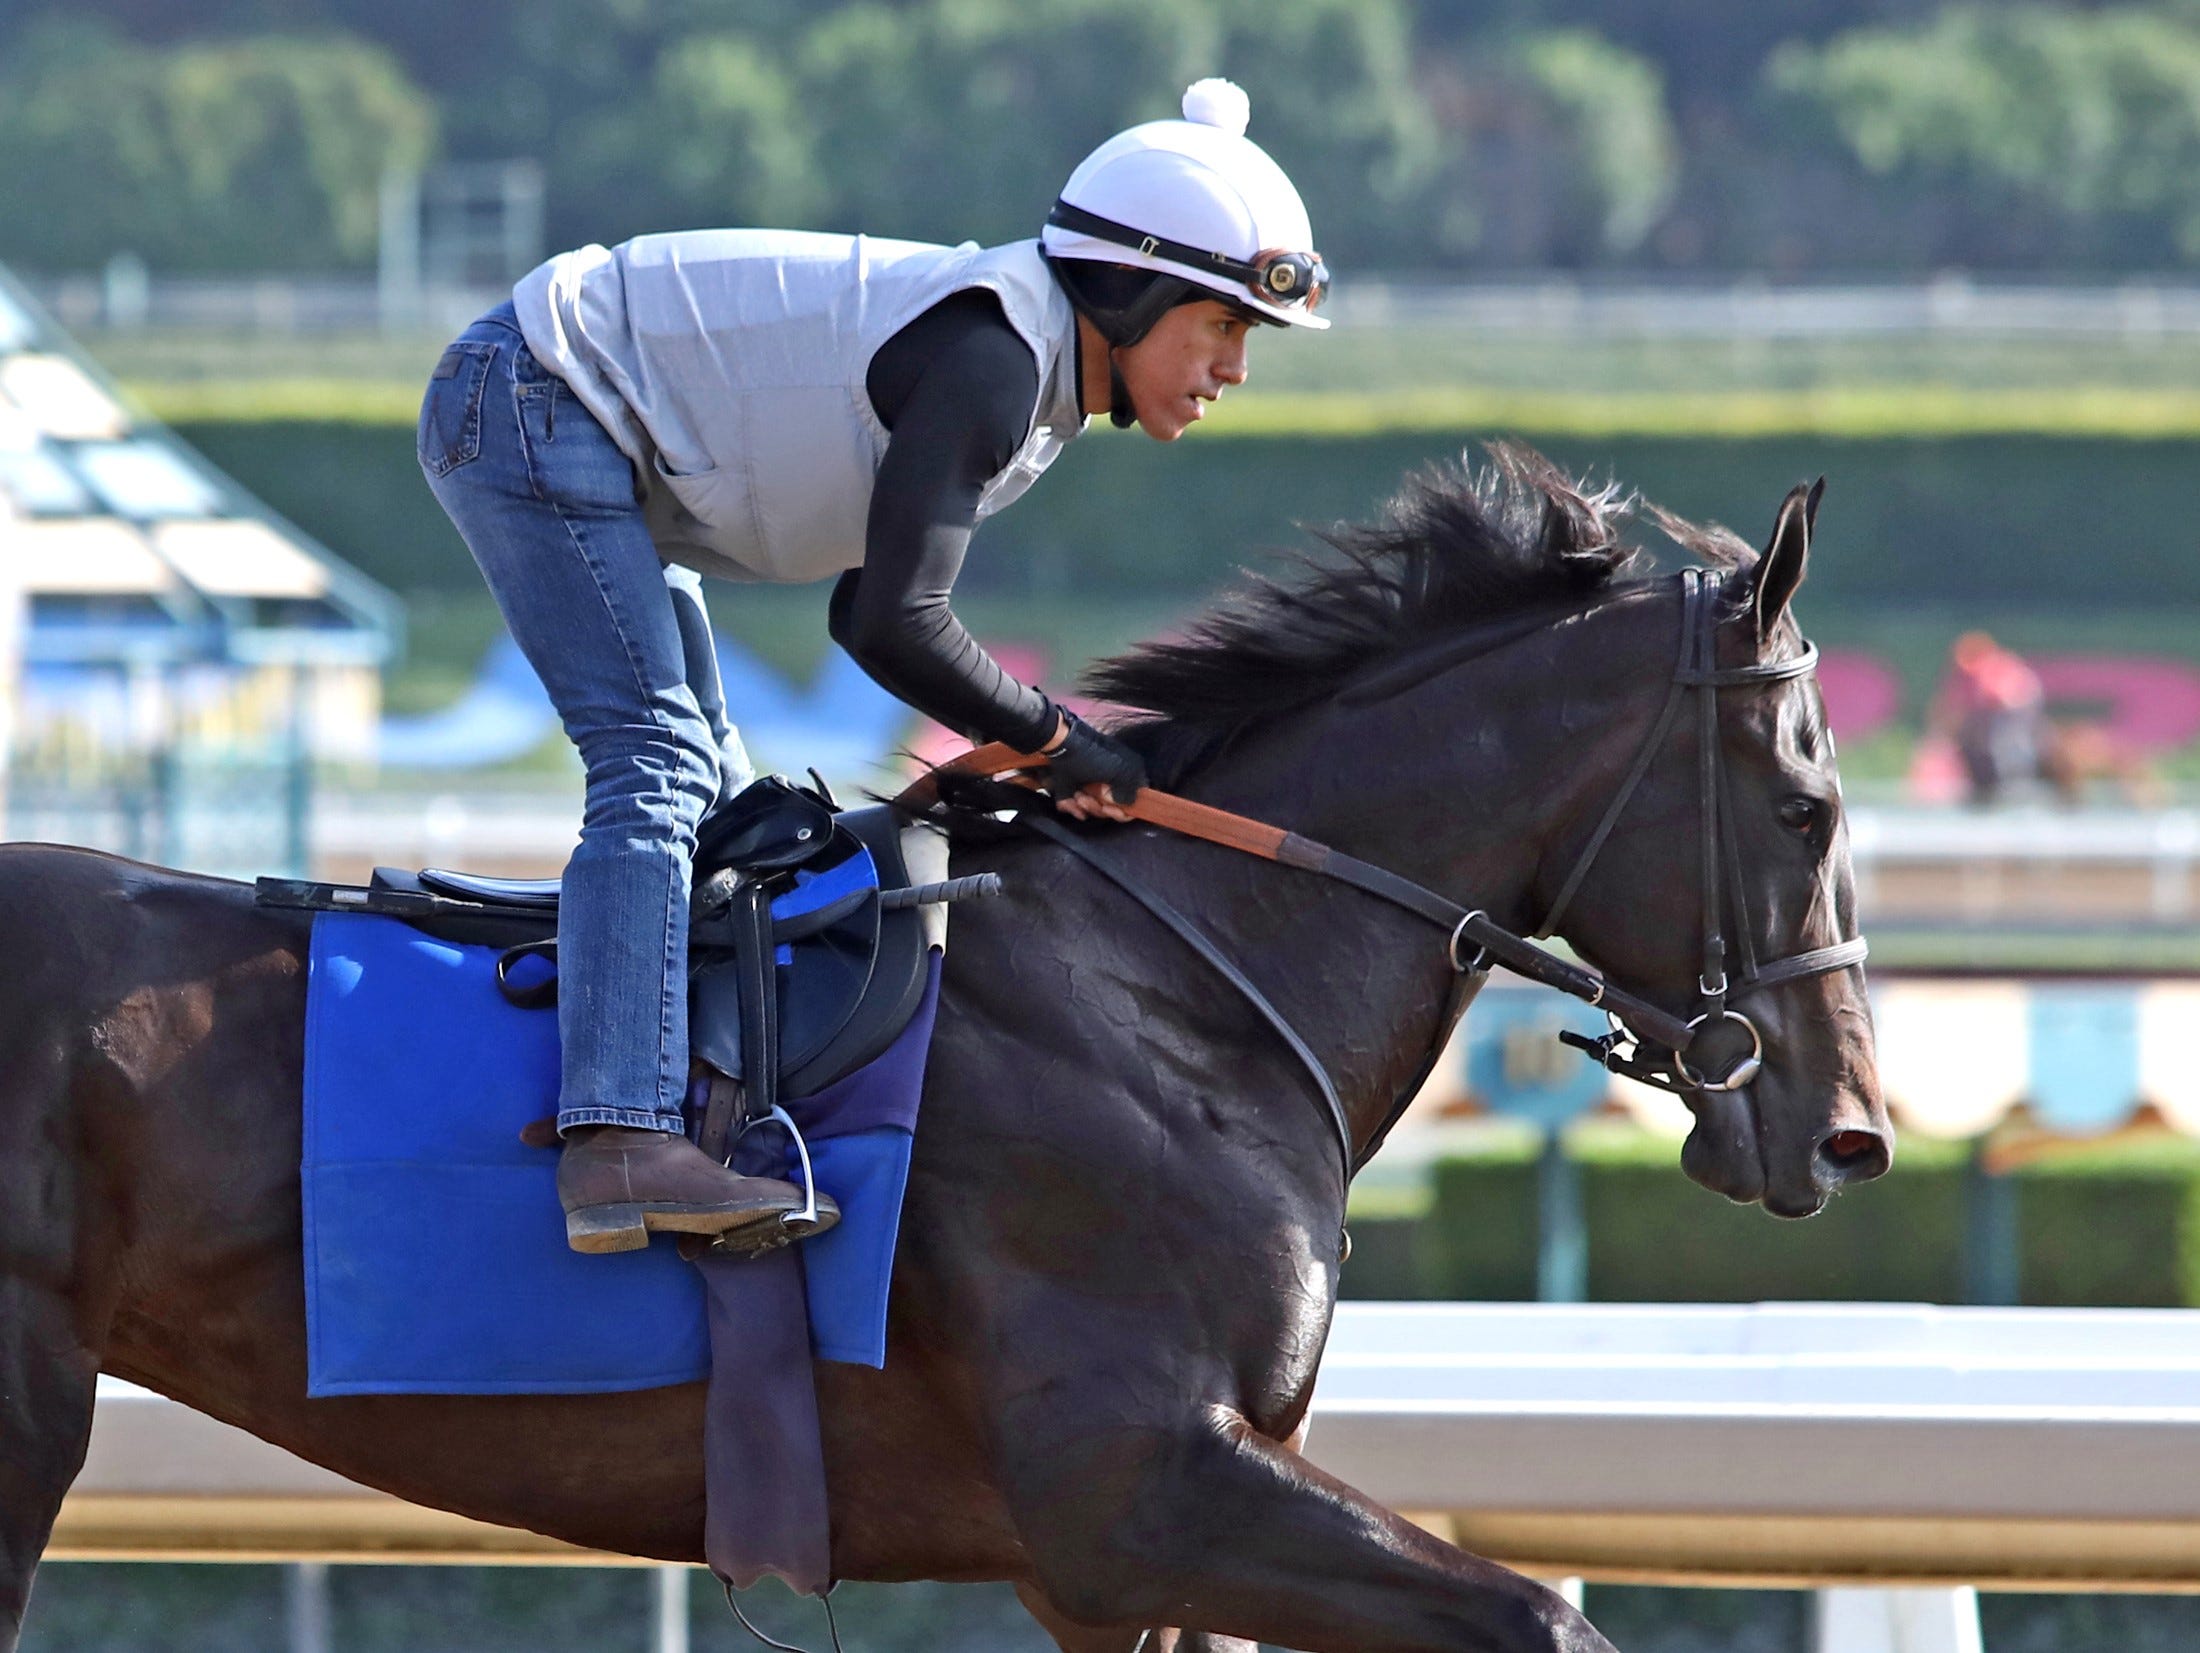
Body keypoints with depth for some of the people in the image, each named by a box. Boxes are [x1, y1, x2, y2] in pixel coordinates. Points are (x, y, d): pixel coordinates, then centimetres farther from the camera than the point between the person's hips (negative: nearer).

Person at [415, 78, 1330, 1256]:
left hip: (582, 440, 11)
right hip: (531, 400, -11)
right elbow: (893, 628, -30)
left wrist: (1022, 742, 2)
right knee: (655, 760, -21)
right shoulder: (988, 360, -24)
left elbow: (867, 614, 14)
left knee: (712, 792, 14)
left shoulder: (1026, 374, 8)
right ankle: (618, 1143, -32)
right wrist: (1056, 739, -17)